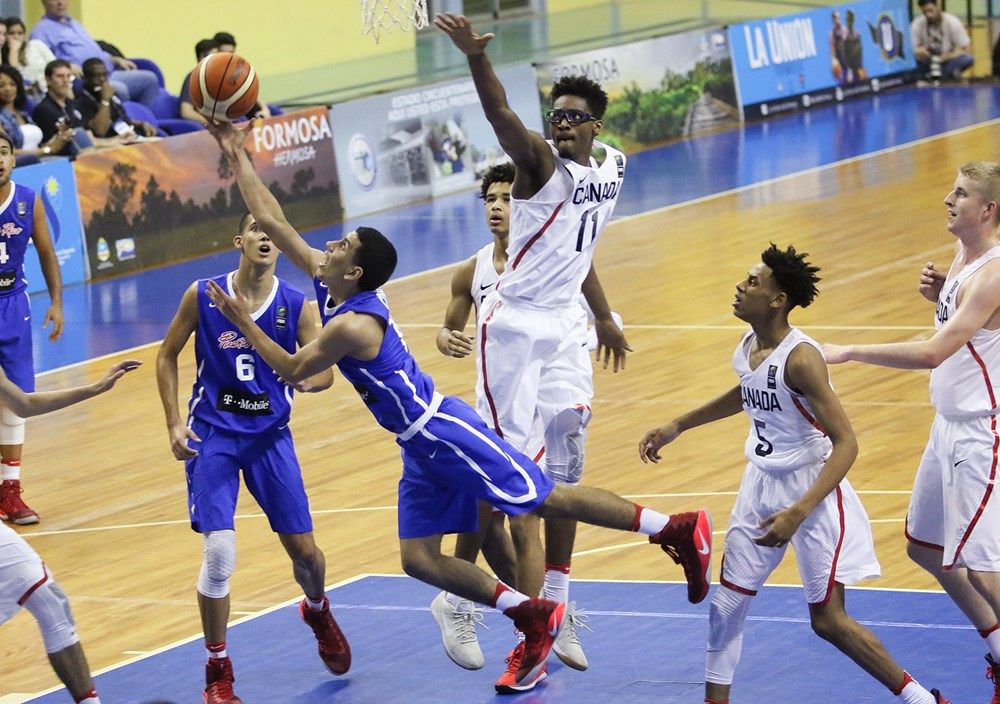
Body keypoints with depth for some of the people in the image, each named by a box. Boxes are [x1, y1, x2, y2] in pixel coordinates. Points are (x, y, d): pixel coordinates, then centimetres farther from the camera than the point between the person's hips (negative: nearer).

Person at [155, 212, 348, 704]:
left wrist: (307, 379, -30)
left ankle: (318, 611, 44)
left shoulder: (295, 305, -5)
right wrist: (174, 424, -4)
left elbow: (325, 372, -5)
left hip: (270, 435, 2)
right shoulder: (203, 295, -7)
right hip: (213, 436, -2)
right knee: (219, 553, -14)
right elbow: (167, 356, 4)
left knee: (303, 549, 6)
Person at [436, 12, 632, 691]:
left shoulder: (612, 166, 10)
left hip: (568, 328, 6)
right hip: (516, 325, -6)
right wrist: (477, 58, -50)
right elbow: (502, 115, -32)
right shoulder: (540, 160, -11)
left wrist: (604, 317, 31)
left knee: (566, 469, 8)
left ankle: (554, 612, 16)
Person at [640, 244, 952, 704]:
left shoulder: (800, 358, -25)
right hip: (762, 481, 8)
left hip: (813, 488, -8)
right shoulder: (747, 346, -1)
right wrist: (677, 427, 26)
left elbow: (846, 445, -27)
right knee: (727, 604, 7)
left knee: (828, 621, -5)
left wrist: (798, 512, -35)